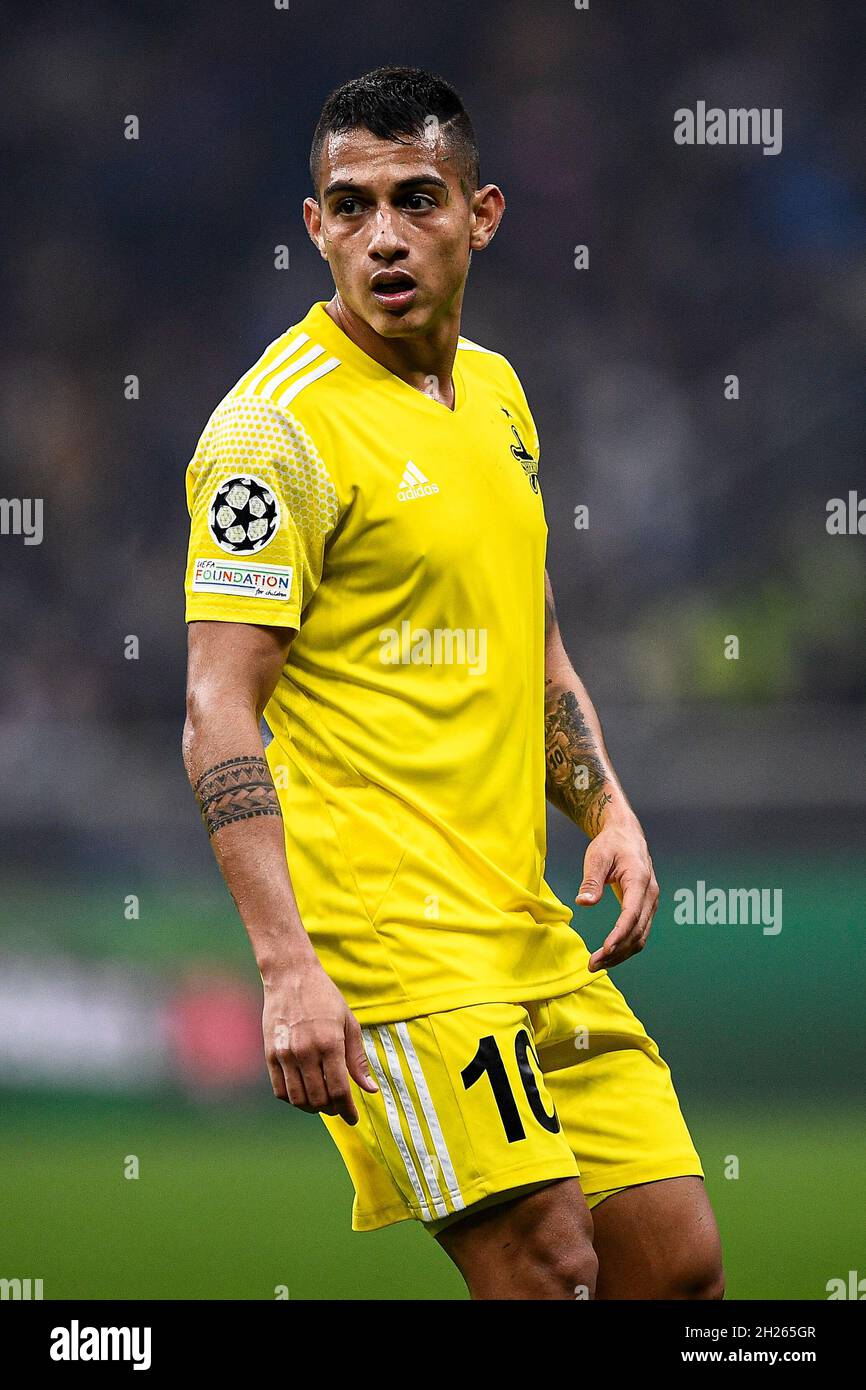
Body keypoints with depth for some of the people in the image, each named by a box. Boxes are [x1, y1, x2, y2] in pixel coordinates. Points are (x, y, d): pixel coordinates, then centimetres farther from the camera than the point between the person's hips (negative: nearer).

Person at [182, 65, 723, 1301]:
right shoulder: (279, 422, -11)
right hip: (389, 939, -8)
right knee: (547, 1266, -14)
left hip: (529, 921, 8)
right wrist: (288, 967, -25)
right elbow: (220, 716, -16)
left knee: (679, 1258, 5)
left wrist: (609, 814, 8)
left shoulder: (495, 390, 14)